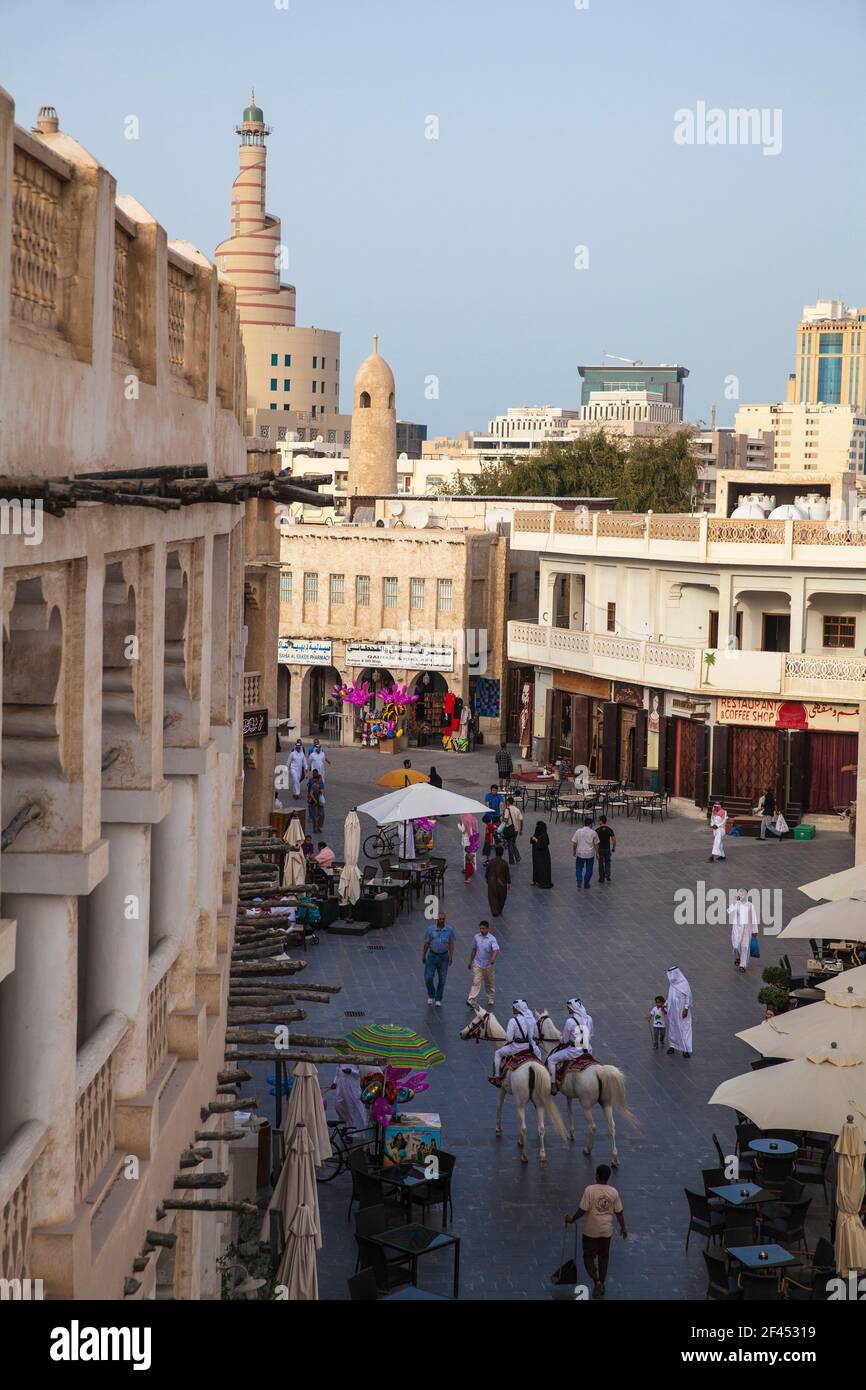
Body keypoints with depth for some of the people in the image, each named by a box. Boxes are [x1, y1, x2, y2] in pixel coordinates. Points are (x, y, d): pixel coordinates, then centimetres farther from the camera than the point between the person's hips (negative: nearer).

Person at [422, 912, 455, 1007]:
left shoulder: (449, 930, -6)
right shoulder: (430, 929, -7)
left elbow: (451, 944, 0)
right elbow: (426, 943, 1)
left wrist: (451, 957, -8)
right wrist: (423, 956, 5)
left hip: (443, 957, 0)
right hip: (432, 956, 0)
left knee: (441, 980, 4)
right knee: (428, 977, -7)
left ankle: (438, 1000, 18)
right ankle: (431, 995, 19)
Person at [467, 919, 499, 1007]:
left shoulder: (492, 939, -13)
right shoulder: (476, 937, 0)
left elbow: (496, 950, -29)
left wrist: (493, 958, -48)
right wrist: (470, 962, 18)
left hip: (488, 966, -2)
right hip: (477, 964, 2)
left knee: (489, 984, 14)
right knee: (476, 982, -10)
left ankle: (490, 1001, 30)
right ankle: (471, 1001, -19)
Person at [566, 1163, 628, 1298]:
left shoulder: (590, 1190, -17)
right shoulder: (614, 1192, -6)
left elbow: (583, 1210, -16)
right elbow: (619, 1212, 1)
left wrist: (572, 1220, 0)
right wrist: (623, 1227, 15)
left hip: (591, 1231, -4)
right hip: (607, 1231, 4)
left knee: (589, 1256, 10)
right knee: (604, 1256, 19)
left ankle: (597, 1282, -6)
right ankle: (601, 1284, 29)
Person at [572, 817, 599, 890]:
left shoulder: (578, 831, -5)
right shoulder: (593, 833, -7)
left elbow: (574, 843, 0)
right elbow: (596, 844, -1)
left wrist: (574, 851, 13)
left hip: (580, 854, 1)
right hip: (590, 854, -1)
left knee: (579, 868, 17)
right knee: (589, 869, 13)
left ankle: (579, 880, -4)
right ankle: (586, 884, 18)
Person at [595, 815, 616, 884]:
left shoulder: (597, 830, -12)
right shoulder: (610, 830, -5)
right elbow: (614, 840, -4)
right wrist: (613, 848, 10)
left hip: (600, 849, -2)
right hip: (607, 849, 2)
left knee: (601, 864, 10)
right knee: (607, 862, 17)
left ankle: (602, 878, 15)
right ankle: (607, 876, 0)